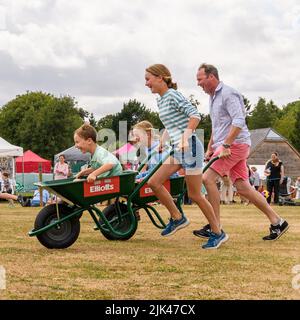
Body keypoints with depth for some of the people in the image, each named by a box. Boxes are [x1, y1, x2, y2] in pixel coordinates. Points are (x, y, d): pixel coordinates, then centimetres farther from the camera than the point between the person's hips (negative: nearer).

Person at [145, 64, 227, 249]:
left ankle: (218, 233, 8)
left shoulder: (173, 95, -11)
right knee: (154, 182, 2)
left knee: (195, 195, -4)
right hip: (178, 150, 9)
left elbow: (195, 115, -20)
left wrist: (185, 136, -27)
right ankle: (177, 218, 15)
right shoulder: (161, 101, 15)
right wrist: (162, 142, 18)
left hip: (190, 147, -9)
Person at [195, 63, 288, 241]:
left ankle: (215, 227, -11)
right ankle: (277, 222, 9)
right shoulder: (213, 97, 20)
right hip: (227, 146, 10)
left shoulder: (228, 94, -11)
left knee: (208, 178, -15)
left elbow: (238, 122, -21)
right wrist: (210, 148, 22)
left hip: (235, 144, -10)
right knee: (243, 187, 5)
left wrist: (225, 145, -23)